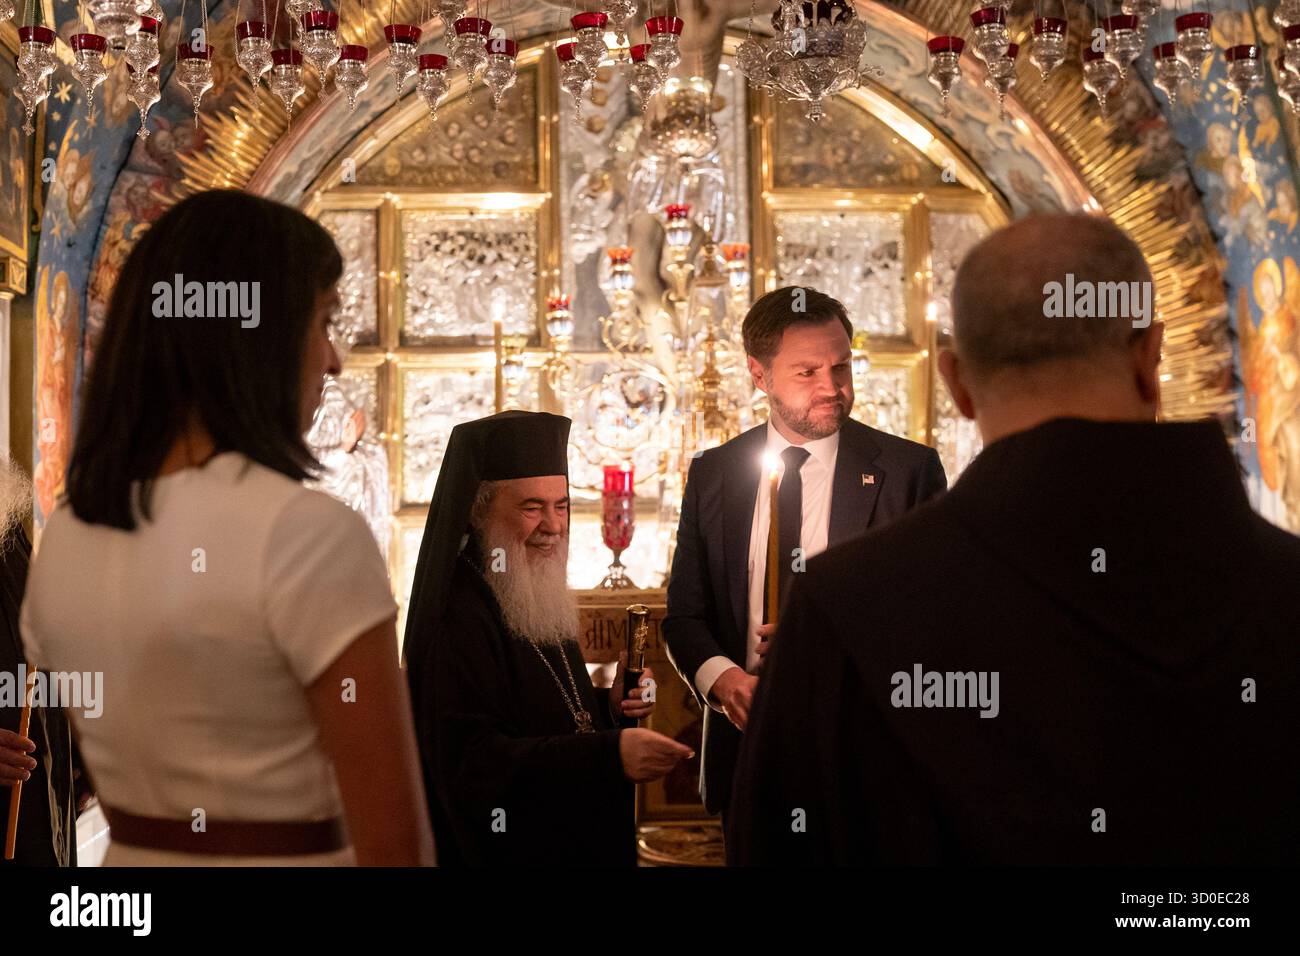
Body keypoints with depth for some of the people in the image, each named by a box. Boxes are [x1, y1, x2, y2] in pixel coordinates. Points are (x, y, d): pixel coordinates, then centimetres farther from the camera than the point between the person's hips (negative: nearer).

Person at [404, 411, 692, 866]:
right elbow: (473, 763, -26)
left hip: (566, 839, 8)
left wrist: (610, 707, -3)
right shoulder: (459, 616, -20)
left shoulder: (539, 598, 8)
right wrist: (610, 755, -34)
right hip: (502, 846, -8)